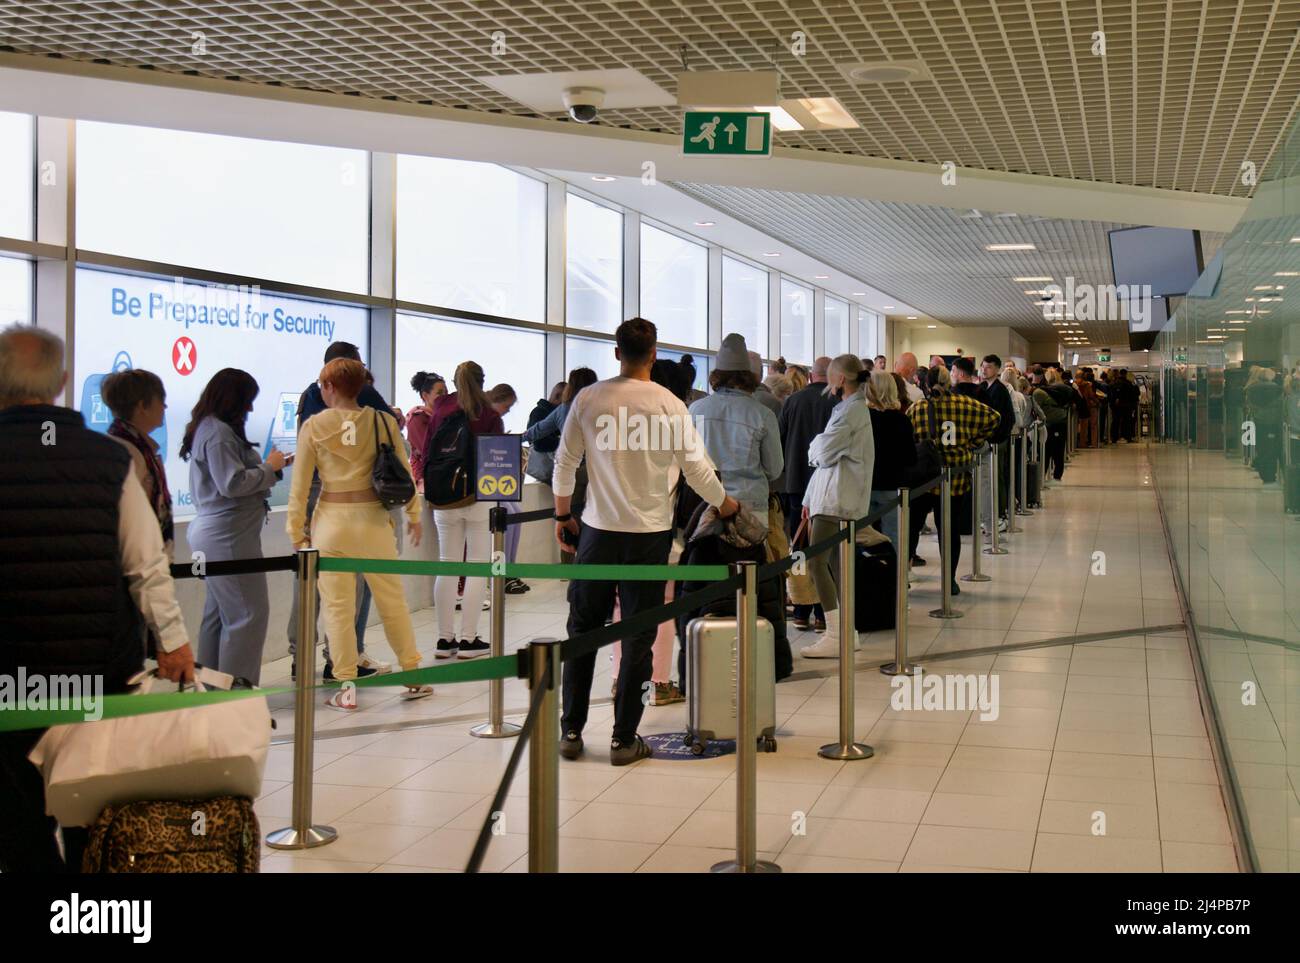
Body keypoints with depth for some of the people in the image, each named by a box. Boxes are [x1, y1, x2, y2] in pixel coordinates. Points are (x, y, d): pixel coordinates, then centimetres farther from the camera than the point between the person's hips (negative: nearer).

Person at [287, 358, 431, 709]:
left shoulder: (314, 426, -5)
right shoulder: (383, 422, -1)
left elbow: (300, 485, -3)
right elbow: (404, 472, 6)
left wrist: (296, 531, 5)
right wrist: (413, 514, 19)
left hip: (331, 521, -2)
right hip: (373, 521, 2)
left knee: (337, 607, 4)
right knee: (393, 601, 12)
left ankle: (346, 688, 8)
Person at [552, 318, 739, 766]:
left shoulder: (588, 399, -2)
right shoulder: (669, 404, -7)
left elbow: (564, 463, 3)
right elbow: (696, 468, -6)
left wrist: (562, 516, 18)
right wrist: (726, 505, 13)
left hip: (598, 529, 2)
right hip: (649, 532, -1)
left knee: (583, 629, 13)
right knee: (638, 636, 5)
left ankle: (571, 731, 17)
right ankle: (624, 738, 10)